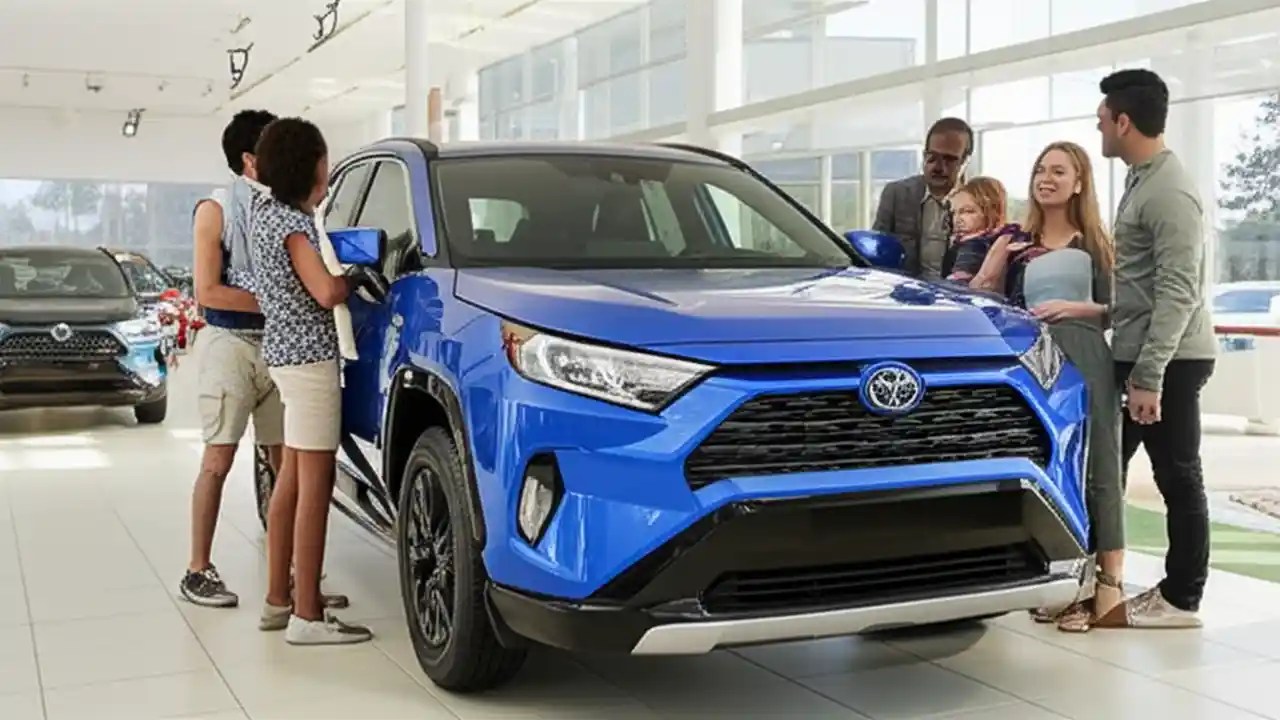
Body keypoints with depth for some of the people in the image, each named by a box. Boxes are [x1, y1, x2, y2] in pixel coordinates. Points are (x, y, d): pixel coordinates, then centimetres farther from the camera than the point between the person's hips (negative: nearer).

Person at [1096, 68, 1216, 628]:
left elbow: (1178, 292, -22)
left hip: (1169, 359, -10)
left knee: (1178, 477, 0)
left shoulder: (1169, 191, -17)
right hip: (1140, 354, 10)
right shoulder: (1142, 181, 13)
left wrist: (1148, 376, -24)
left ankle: (1181, 599, 10)